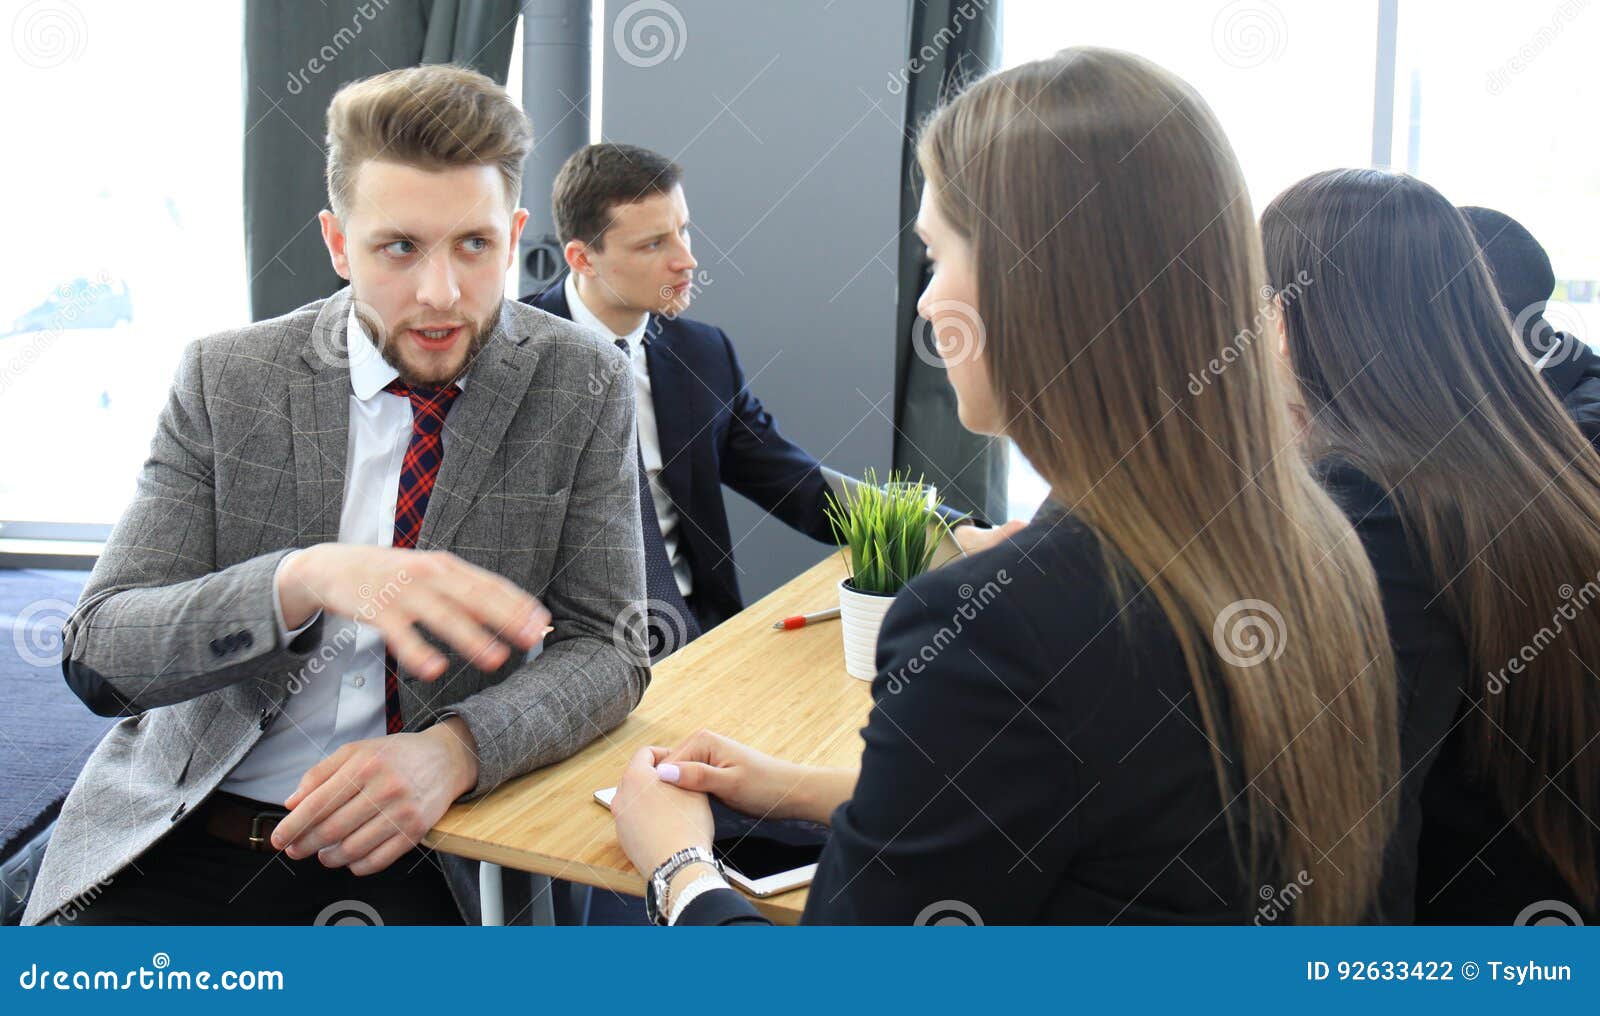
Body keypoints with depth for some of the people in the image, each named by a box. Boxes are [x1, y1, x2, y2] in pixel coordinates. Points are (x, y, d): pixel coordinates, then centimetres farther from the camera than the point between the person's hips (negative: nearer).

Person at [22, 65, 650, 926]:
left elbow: (599, 650, -3)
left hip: (430, 853, 0)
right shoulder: (226, 378, -2)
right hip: (188, 834, 1)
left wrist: (452, 752, -24)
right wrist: (305, 577, -28)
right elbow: (98, 654, -8)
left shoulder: (582, 384, -3)